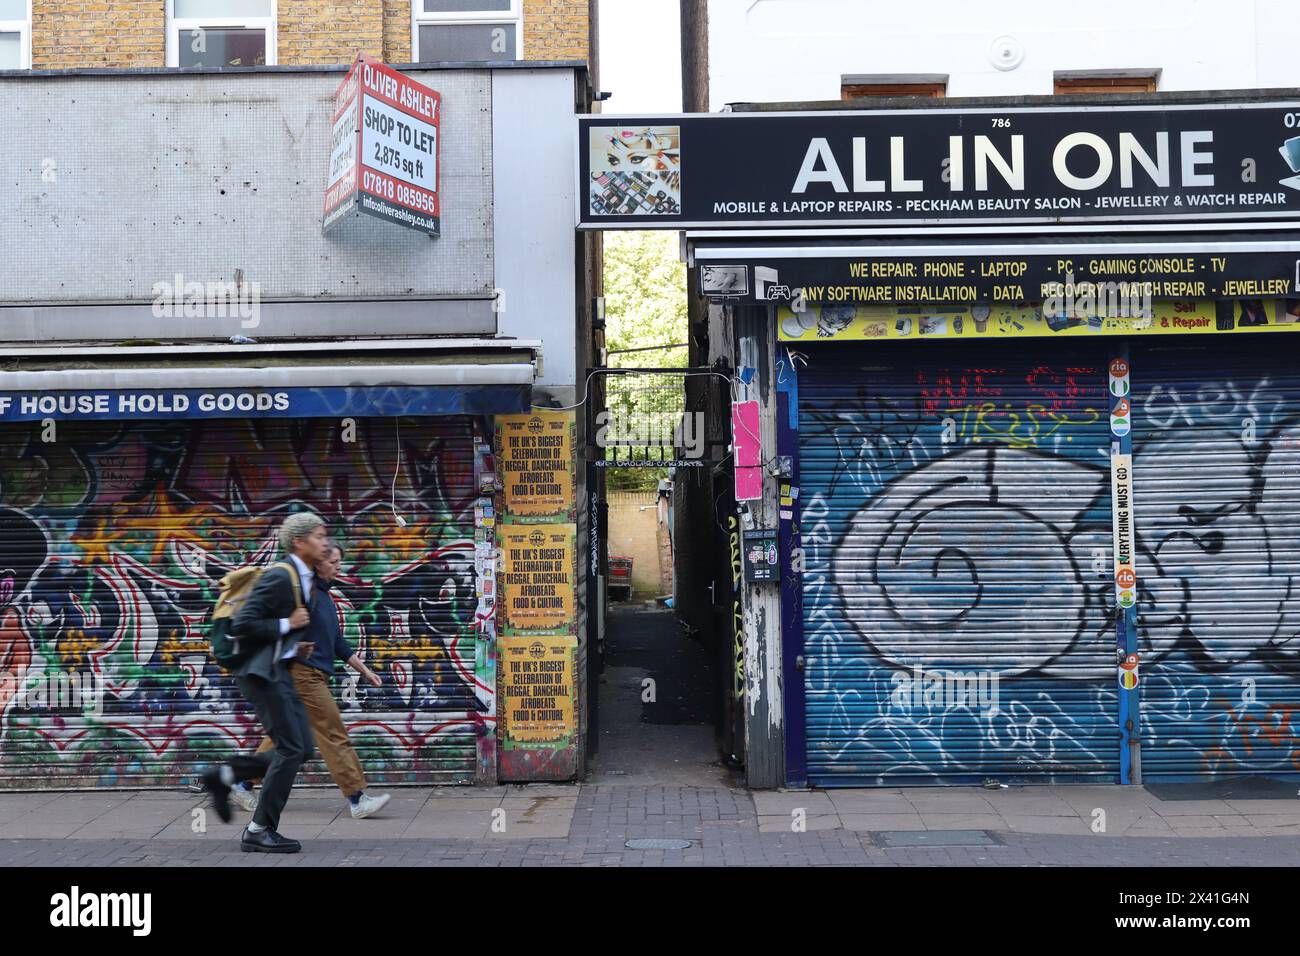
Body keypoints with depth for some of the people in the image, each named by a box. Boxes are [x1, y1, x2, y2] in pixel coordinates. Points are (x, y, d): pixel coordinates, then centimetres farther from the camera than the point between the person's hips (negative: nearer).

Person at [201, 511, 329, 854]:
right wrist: (287, 625, -16)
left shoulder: (305, 578, 12)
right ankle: (259, 831, 0)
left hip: (279, 671, 10)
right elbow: (241, 624, -20)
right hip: (262, 671, -10)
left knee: (302, 749, 7)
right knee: (291, 749, -9)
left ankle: (224, 775, 17)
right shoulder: (279, 577, -16)